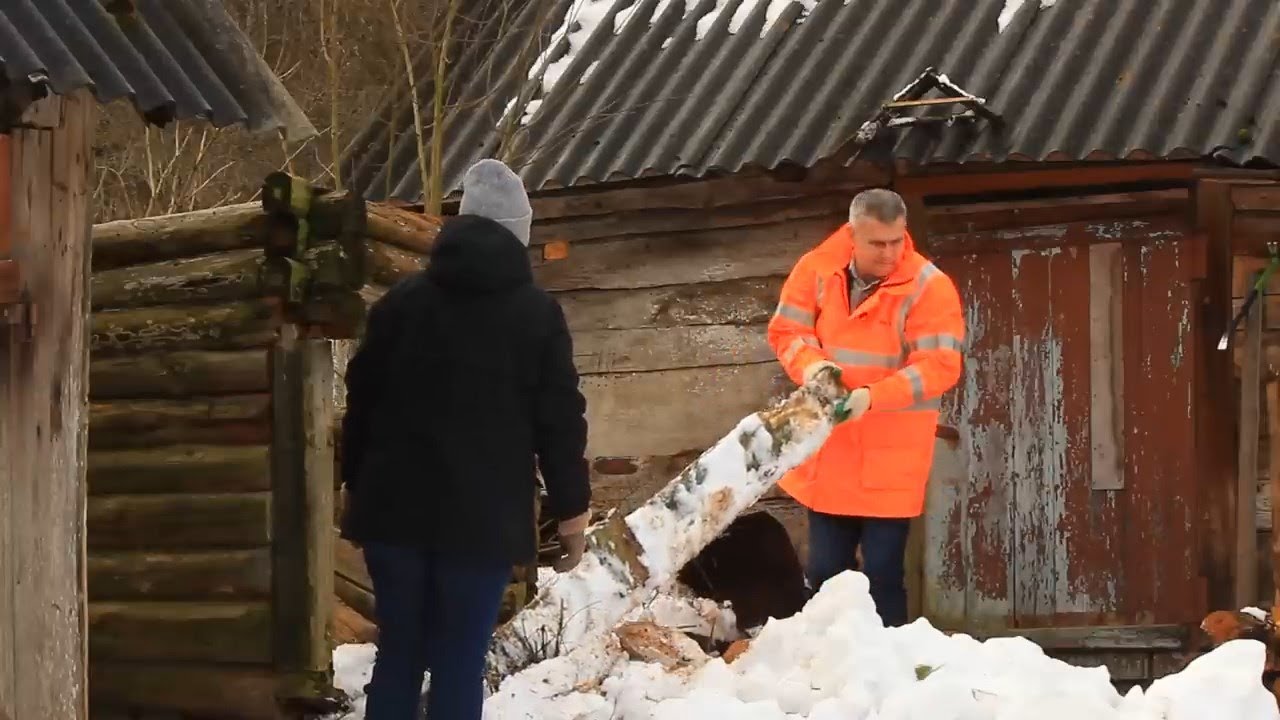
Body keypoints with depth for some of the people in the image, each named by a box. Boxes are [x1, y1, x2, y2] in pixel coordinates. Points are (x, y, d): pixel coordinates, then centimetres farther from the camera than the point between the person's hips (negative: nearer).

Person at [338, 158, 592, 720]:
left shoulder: (401, 301, 8)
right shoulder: (538, 315, -1)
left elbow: (361, 400, 11)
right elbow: (560, 421, -2)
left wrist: (359, 486, 19)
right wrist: (571, 511, 4)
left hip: (395, 508, 3)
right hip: (484, 517, -3)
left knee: (399, 655, 11)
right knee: (460, 663, -1)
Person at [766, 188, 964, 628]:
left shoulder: (929, 287, -13)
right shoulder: (816, 270, -1)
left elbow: (940, 366, -18)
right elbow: (785, 330, 5)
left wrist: (873, 397, -30)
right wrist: (809, 363, -18)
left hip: (891, 455, -4)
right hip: (828, 448, 4)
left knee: (883, 572, 0)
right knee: (825, 570, 11)